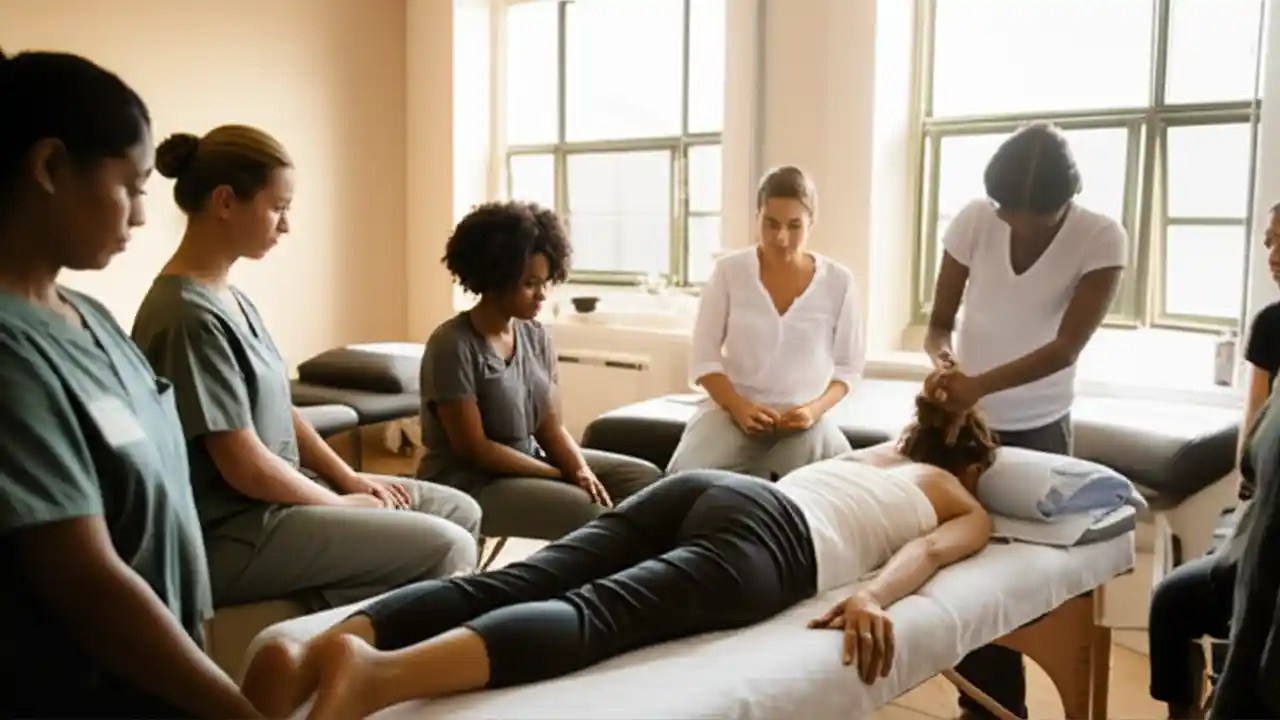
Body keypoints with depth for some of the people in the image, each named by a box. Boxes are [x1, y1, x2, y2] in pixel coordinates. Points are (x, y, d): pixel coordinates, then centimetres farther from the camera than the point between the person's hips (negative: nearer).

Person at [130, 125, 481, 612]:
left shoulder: (227, 297, 9)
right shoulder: (189, 316, -22)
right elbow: (244, 465, -22)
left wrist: (349, 478, 4)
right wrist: (340, 503, -9)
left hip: (278, 491, 10)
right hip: (234, 533, -10)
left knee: (460, 512, 8)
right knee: (446, 548, -15)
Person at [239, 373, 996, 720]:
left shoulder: (874, 452, 42)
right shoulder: (970, 509, 26)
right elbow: (926, 553, 4)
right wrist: (873, 597, -13)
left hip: (703, 484, 6)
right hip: (772, 534, -6)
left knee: (509, 582, -14)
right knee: (601, 614, -30)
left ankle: (310, 655, -35)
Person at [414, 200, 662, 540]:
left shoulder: (535, 336, 4)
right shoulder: (453, 346, -18)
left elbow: (551, 426, 3)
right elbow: (474, 448, -20)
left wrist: (582, 470, -18)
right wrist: (564, 475, -18)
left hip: (531, 462, 8)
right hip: (467, 482, -7)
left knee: (646, 479, -4)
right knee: (587, 512, -29)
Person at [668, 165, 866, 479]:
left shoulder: (838, 281, 1)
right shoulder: (729, 271, 0)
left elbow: (848, 365, 7)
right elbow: (705, 356, 1)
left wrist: (815, 409, -12)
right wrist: (738, 406, -16)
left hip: (802, 417, 1)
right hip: (731, 409, -1)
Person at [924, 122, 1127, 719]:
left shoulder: (1101, 239, -18)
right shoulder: (973, 220, -13)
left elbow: (1067, 346, -23)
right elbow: (939, 322, -6)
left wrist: (980, 384, -36)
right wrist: (943, 362, -28)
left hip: (1039, 427, -1)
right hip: (962, 416, 1)